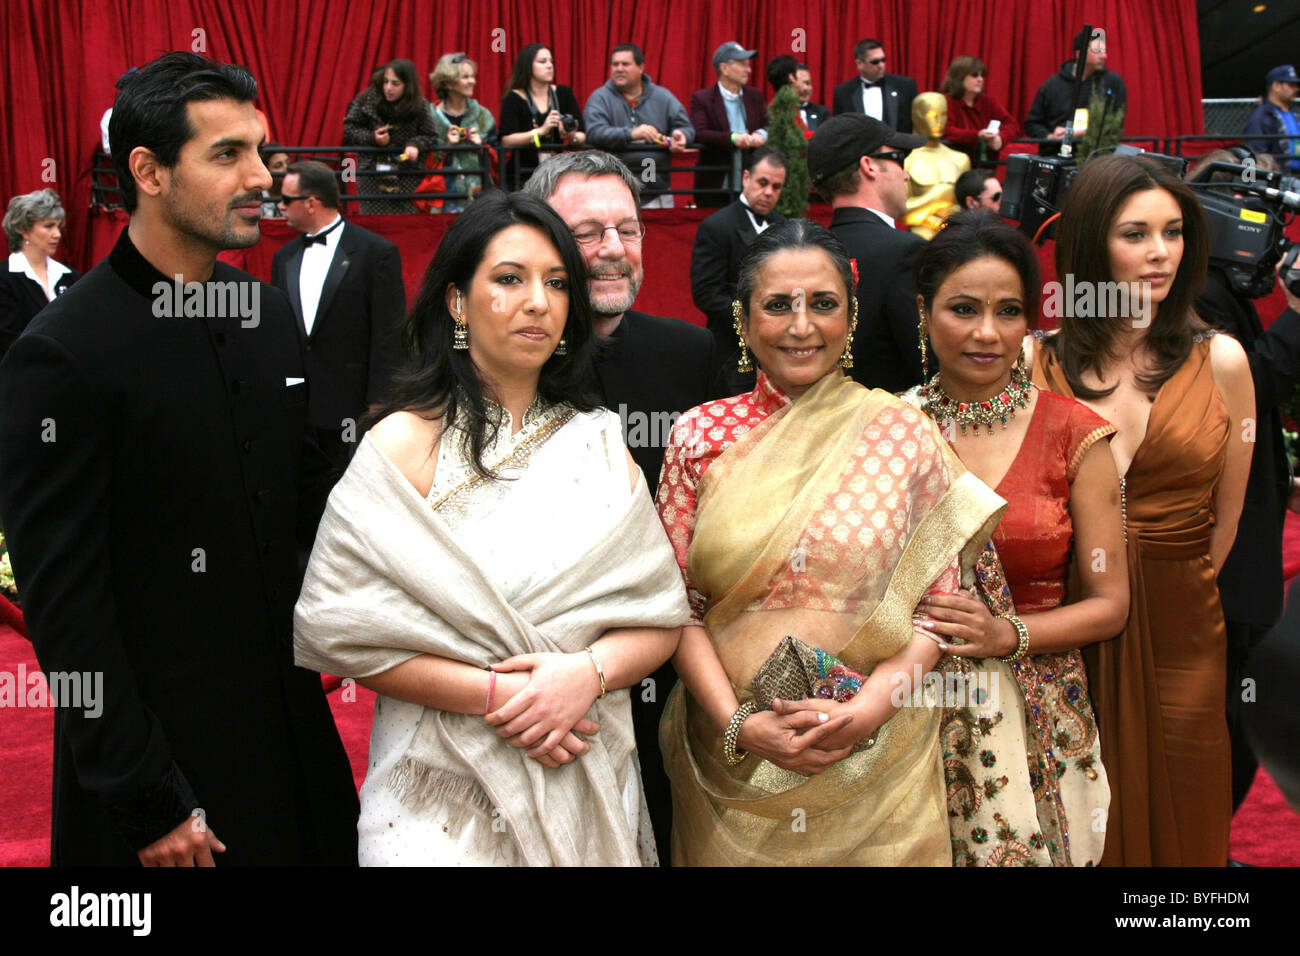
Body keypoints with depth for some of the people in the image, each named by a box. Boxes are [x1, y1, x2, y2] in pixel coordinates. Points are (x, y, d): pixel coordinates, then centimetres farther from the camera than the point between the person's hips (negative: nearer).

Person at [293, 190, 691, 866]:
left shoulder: (601, 444, 6)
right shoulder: (405, 442, -5)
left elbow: (660, 617, 3)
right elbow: (341, 626, -12)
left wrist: (589, 672, -17)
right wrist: (495, 695, -17)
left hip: (589, 781, 4)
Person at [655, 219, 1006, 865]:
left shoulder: (901, 431, -2)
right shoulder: (700, 435, 0)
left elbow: (943, 600, -3)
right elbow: (678, 604, -1)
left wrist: (873, 705, -16)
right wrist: (738, 723, -14)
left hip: (878, 761, 0)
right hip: (733, 763, 1)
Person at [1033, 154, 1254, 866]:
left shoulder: (1220, 361, -1)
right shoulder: (1037, 361, -2)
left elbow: (1225, 519, 6)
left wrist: (1164, 589, 9)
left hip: (1179, 638, 1)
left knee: (1173, 824, 13)